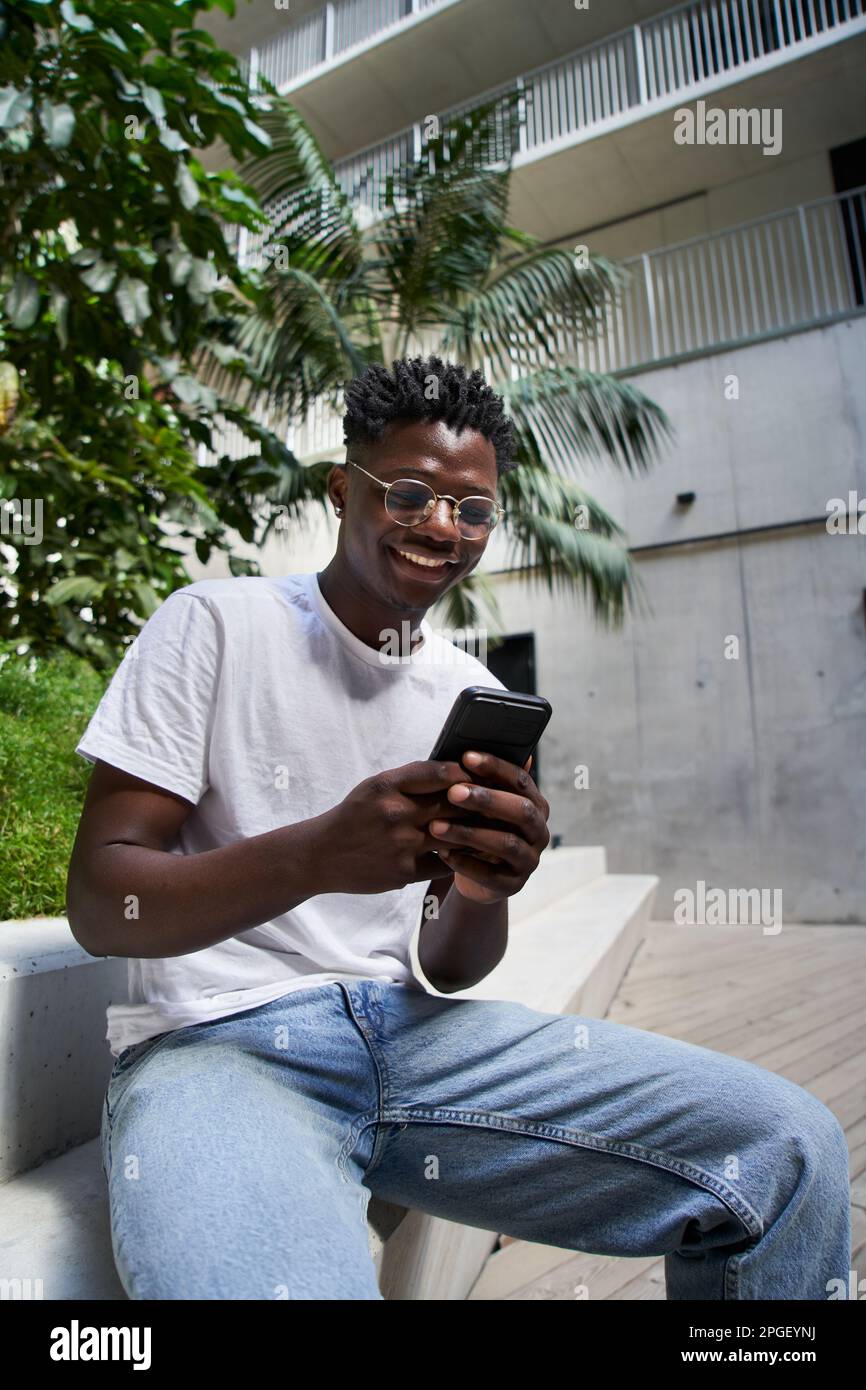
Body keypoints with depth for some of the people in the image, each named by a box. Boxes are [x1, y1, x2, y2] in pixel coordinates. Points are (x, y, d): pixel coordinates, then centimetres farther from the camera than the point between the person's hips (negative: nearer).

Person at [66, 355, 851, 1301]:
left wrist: (483, 890, -17)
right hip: (217, 1040, -3)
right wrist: (315, 853, -27)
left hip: (412, 1032, 4)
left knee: (790, 1150, -10)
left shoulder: (478, 696, 8)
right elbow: (97, 906, -9)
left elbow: (444, 971, 8)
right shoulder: (217, 624, -4)